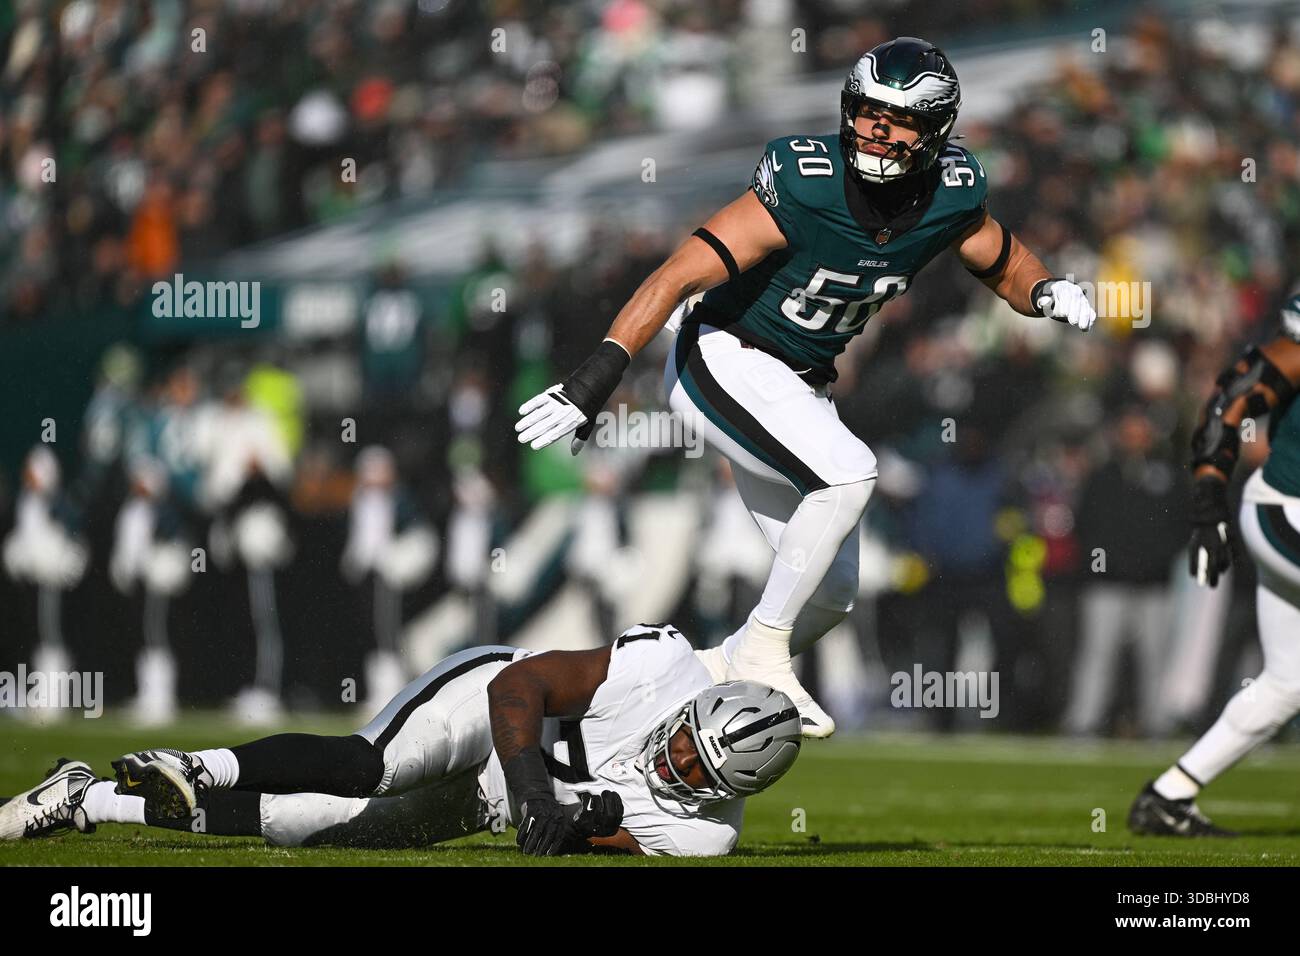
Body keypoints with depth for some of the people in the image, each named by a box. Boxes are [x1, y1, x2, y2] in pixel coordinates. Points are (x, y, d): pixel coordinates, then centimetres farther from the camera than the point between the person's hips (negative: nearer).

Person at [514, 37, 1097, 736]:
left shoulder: (952, 198, -9)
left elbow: (1007, 266, 10)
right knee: (849, 473, -29)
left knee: (830, 591, 7)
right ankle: (762, 652, -16)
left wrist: (1048, 292, -14)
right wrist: (600, 373, -35)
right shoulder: (804, 189, -26)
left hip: (799, 389, 7)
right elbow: (680, 275, -27)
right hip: (724, 361, -7)